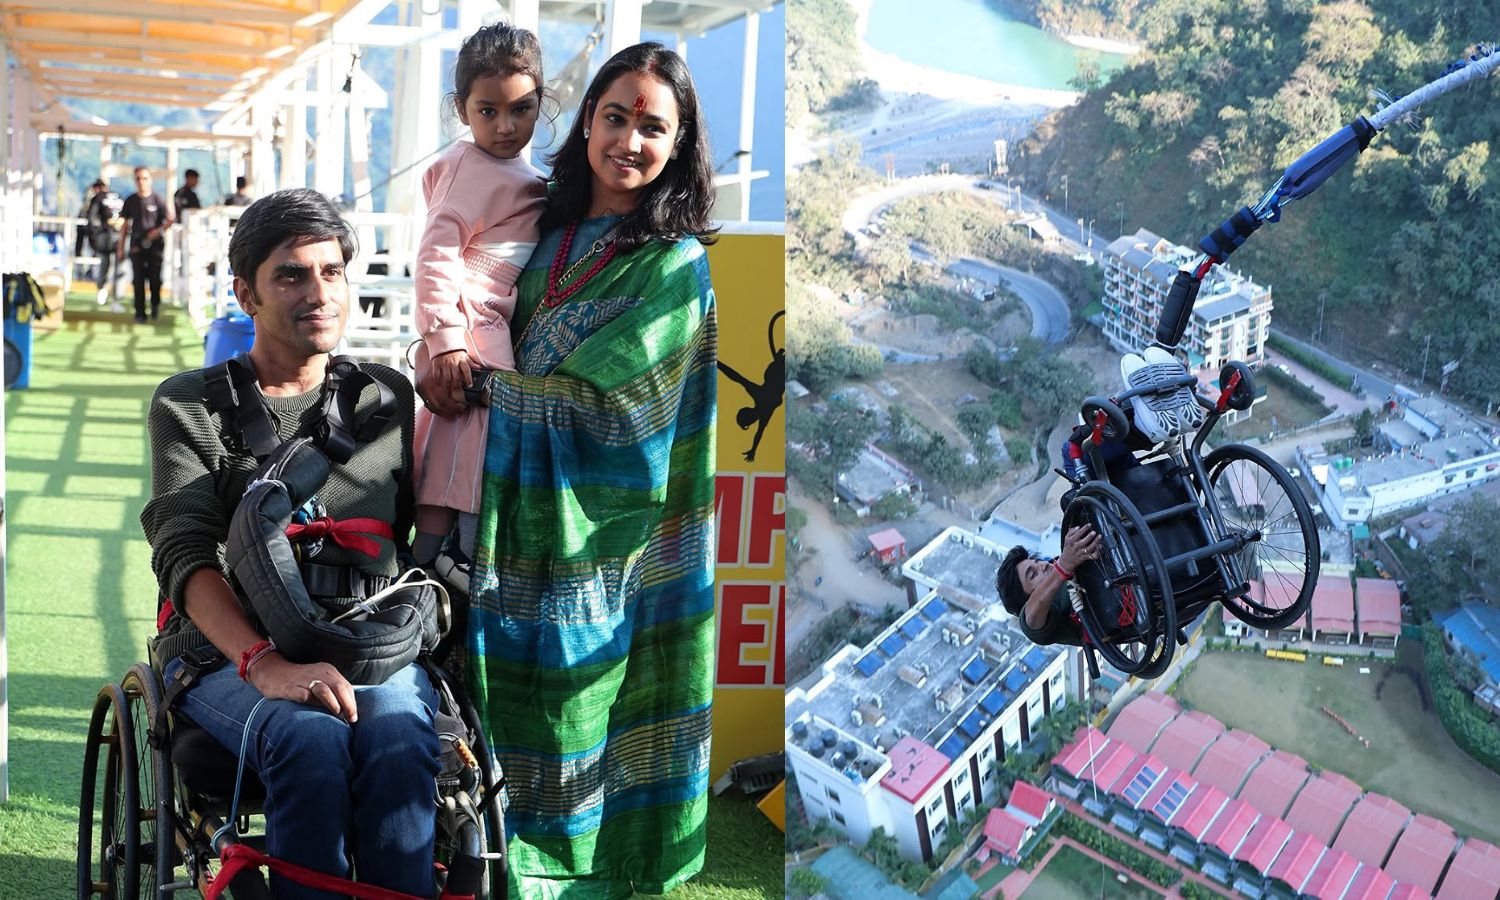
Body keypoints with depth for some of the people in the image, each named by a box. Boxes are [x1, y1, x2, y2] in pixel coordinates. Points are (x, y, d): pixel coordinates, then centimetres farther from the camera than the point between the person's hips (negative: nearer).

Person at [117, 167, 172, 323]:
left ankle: (155, 304, 27)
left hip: (154, 245, -2)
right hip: (136, 244, 2)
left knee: (155, 278, -2)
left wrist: (159, 230, -15)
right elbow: (125, 225, 12)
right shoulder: (130, 201, 7)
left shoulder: (158, 200, -1)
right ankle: (140, 313, 4)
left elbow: (169, 220, 4)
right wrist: (121, 249, 10)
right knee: (138, 280, -1)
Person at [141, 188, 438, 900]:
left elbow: (422, 530, 19)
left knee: (397, 736, -32)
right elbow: (185, 555, -7)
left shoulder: (388, 394, 16)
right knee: (309, 737, -34)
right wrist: (265, 663, -24)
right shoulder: (189, 405, 7)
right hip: (226, 648, -1)